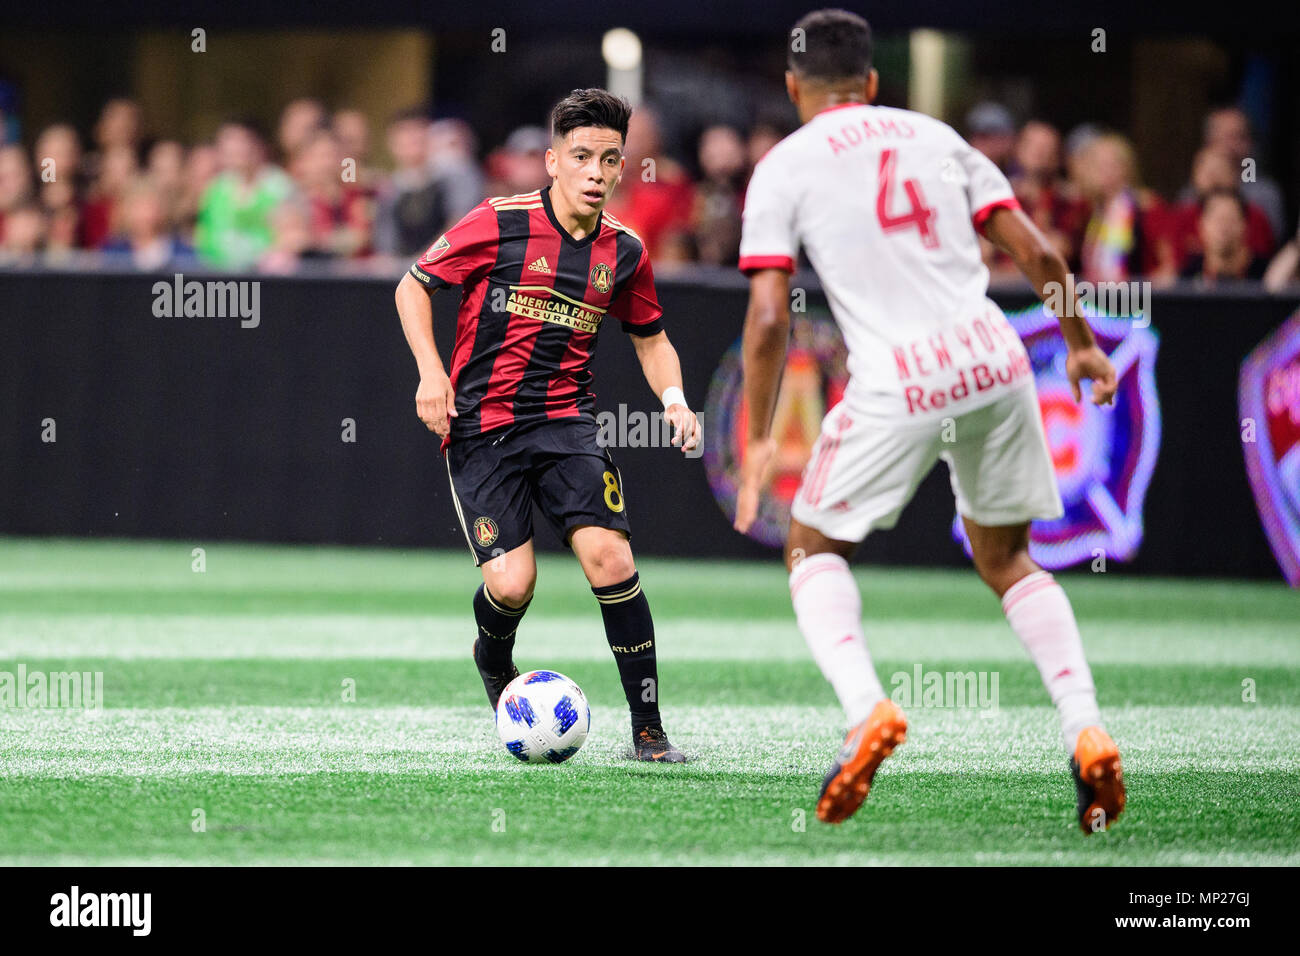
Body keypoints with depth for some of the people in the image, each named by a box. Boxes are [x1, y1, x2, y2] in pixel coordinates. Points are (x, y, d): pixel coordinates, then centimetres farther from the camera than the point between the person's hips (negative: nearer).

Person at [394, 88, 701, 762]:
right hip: (480, 425, -3)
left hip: (566, 422, 3)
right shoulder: (499, 223, -8)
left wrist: (673, 397, 2)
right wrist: (431, 372, -11)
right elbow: (413, 287, 2)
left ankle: (647, 729, -7)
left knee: (609, 557, -17)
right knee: (512, 584, -14)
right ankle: (495, 661, 25)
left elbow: (650, 336, 22)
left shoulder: (624, 251, 5)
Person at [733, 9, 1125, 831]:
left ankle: (866, 709, -9)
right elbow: (1036, 253, 11)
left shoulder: (784, 168, 5)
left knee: (816, 549, 17)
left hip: (898, 389, -4)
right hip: (996, 363, 4)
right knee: (1007, 558, 21)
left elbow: (769, 319, -3)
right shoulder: (933, 136, 16)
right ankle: (1086, 732, 2)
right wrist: (1081, 343, 26)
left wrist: (758, 439, 6)